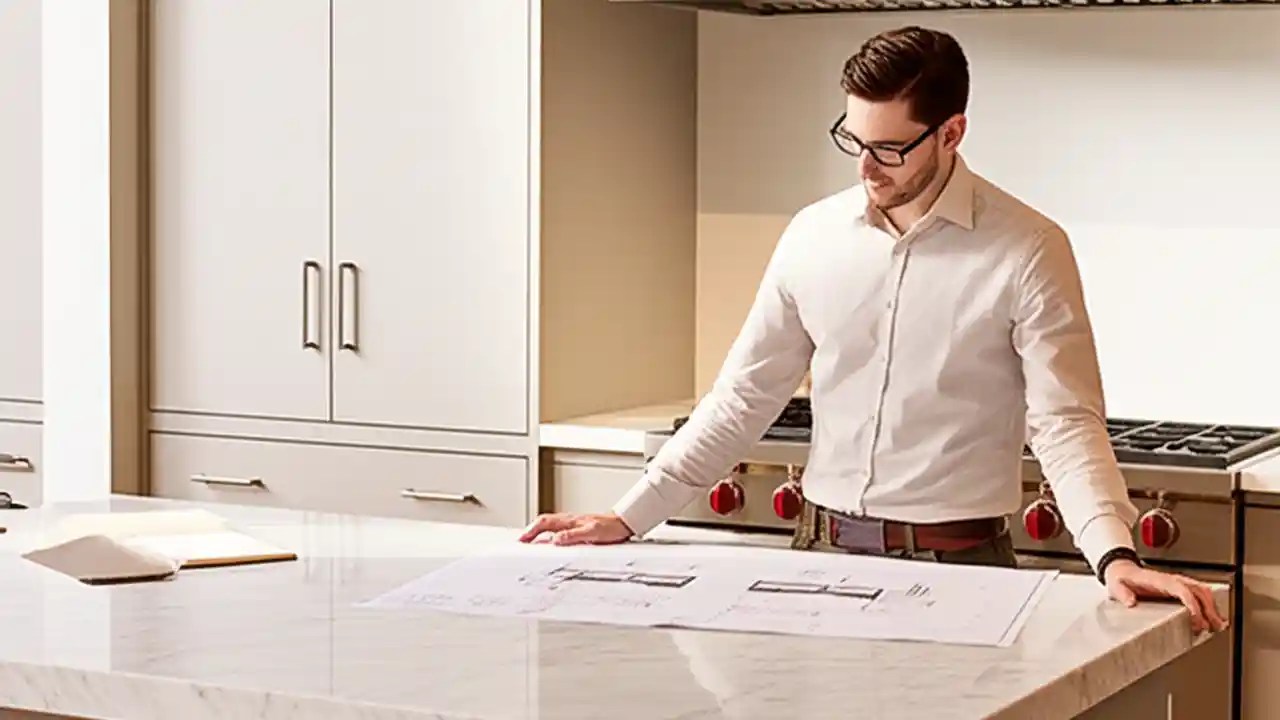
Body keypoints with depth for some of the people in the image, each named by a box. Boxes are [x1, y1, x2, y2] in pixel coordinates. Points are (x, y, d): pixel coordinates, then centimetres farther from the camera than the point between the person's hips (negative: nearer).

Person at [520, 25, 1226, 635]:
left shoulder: (1028, 251, -9)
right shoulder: (813, 235, 3)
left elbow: (1065, 423, -13)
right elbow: (744, 395, 8)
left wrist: (1115, 557, -29)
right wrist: (629, 517, 3)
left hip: (956, 568, -3)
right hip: (821, 552, 4)